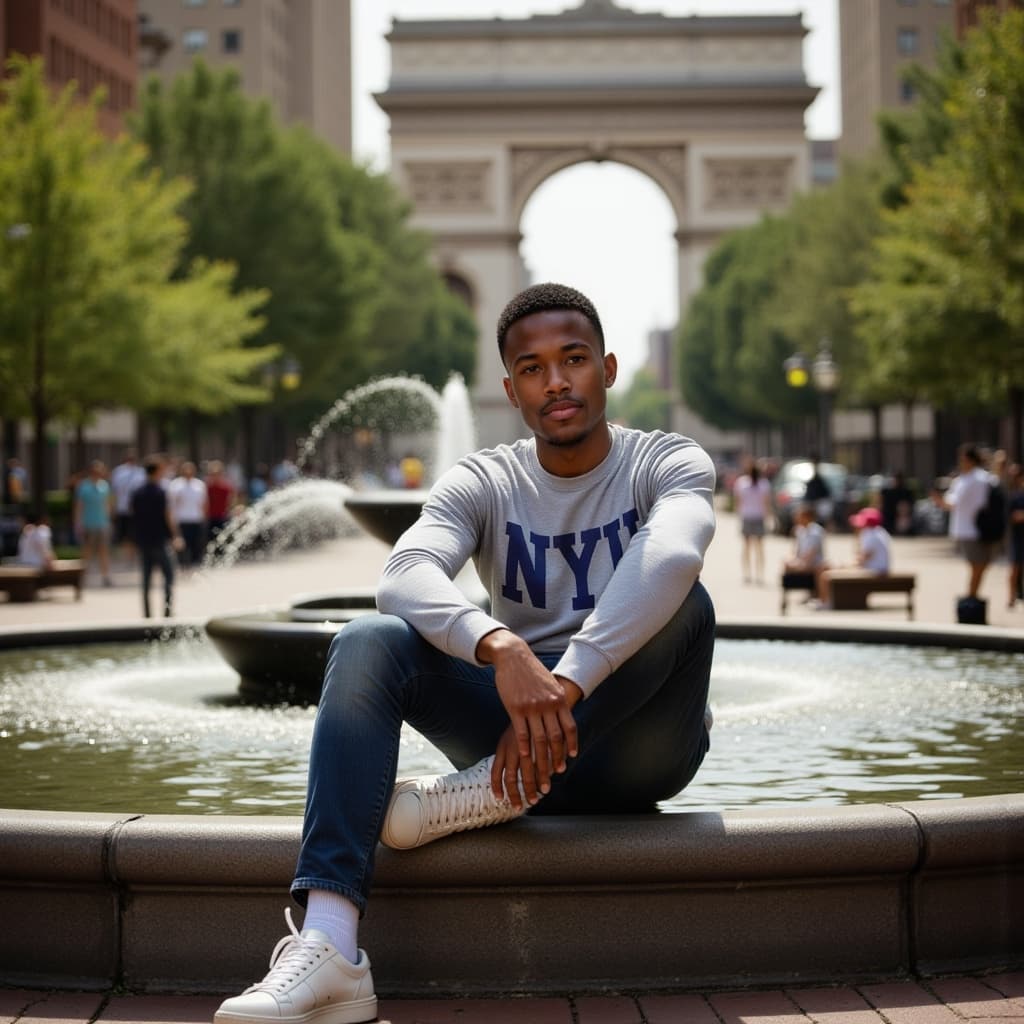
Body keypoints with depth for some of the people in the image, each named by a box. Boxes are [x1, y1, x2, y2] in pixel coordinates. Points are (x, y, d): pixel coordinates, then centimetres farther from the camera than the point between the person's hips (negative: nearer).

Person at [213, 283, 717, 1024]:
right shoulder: (484, 483, 3)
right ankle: (328, 949, -40)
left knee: (684, 604, -29)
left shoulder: (670, 464, -3)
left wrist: (566, 684, -42)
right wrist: (501, 648, -40)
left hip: (636, 744, -2)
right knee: (367, 642, -23)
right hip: (522, 729, 2)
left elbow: (671, 559, -28)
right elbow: (405, 576, -19)